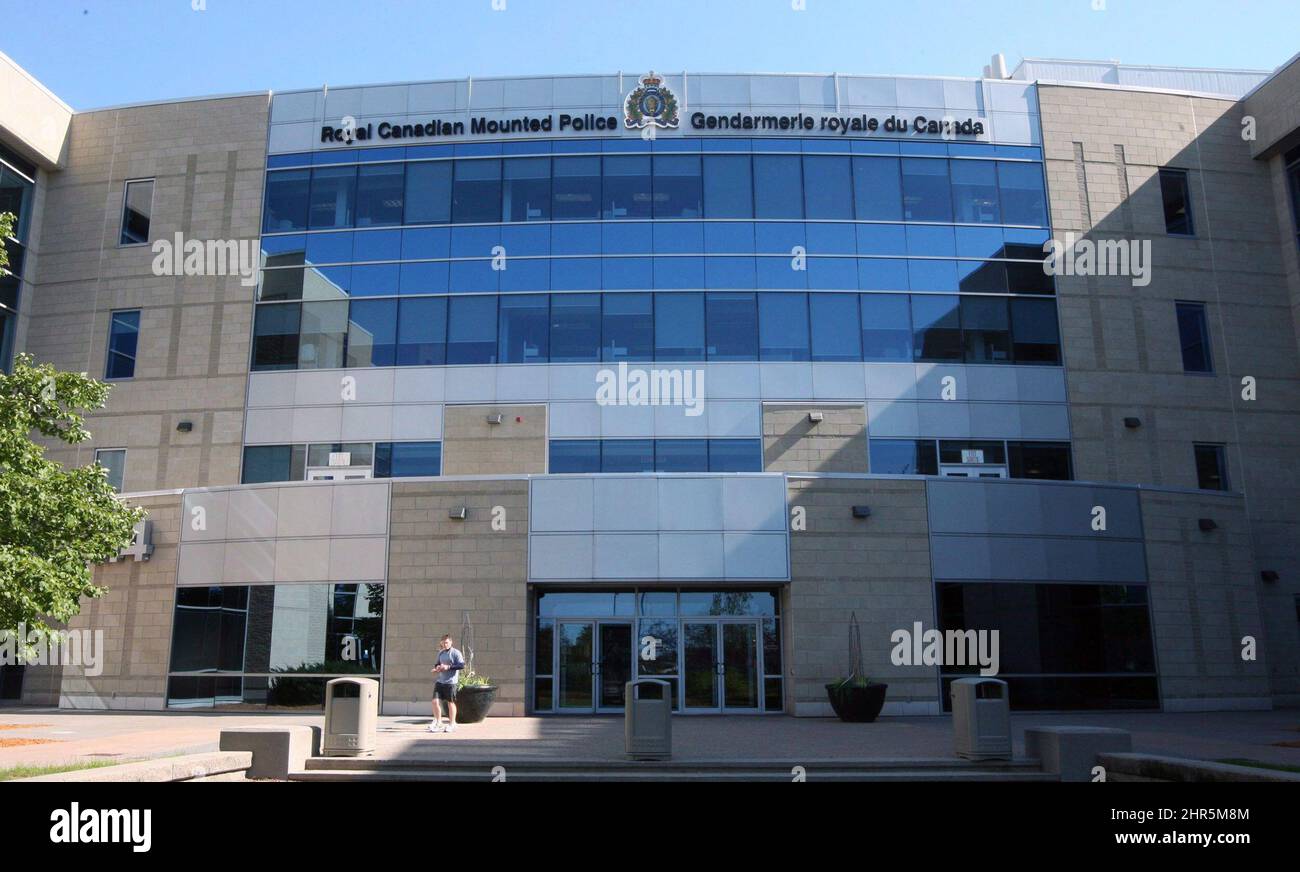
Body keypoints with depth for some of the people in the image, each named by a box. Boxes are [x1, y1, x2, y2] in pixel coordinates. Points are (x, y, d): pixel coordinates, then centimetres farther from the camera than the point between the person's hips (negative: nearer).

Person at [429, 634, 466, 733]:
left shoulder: (456, 653, -7)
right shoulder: (440, 653, 12)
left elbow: (462, 665, -15)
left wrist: (448, 667, -21)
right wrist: (437, 668, 1)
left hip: (451, 681, -6)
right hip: (439, 680, 6)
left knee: (451, 703, 4)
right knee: (435, 701, -2)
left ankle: (452, 724, 16)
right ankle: (438, 723, 12)